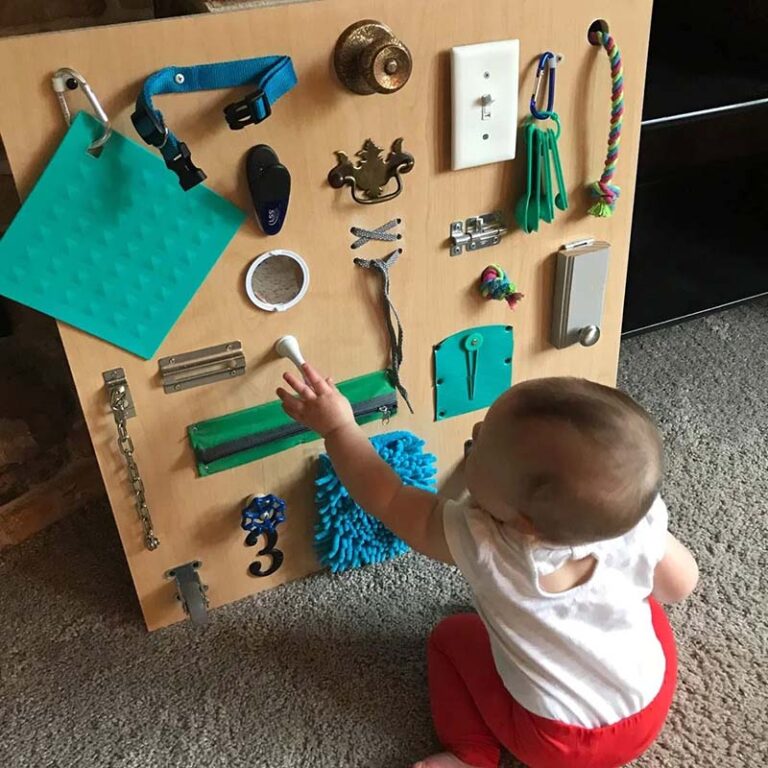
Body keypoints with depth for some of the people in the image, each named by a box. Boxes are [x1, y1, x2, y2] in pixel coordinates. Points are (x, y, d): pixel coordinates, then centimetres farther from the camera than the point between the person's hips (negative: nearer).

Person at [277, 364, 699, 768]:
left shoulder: (481, 545, -31)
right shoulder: (643, 521, -26)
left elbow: (387, 500, -17)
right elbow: (680, 586, -5)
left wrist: (338, 426, -8)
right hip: (650, 714, 3)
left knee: (451, 636, 18)